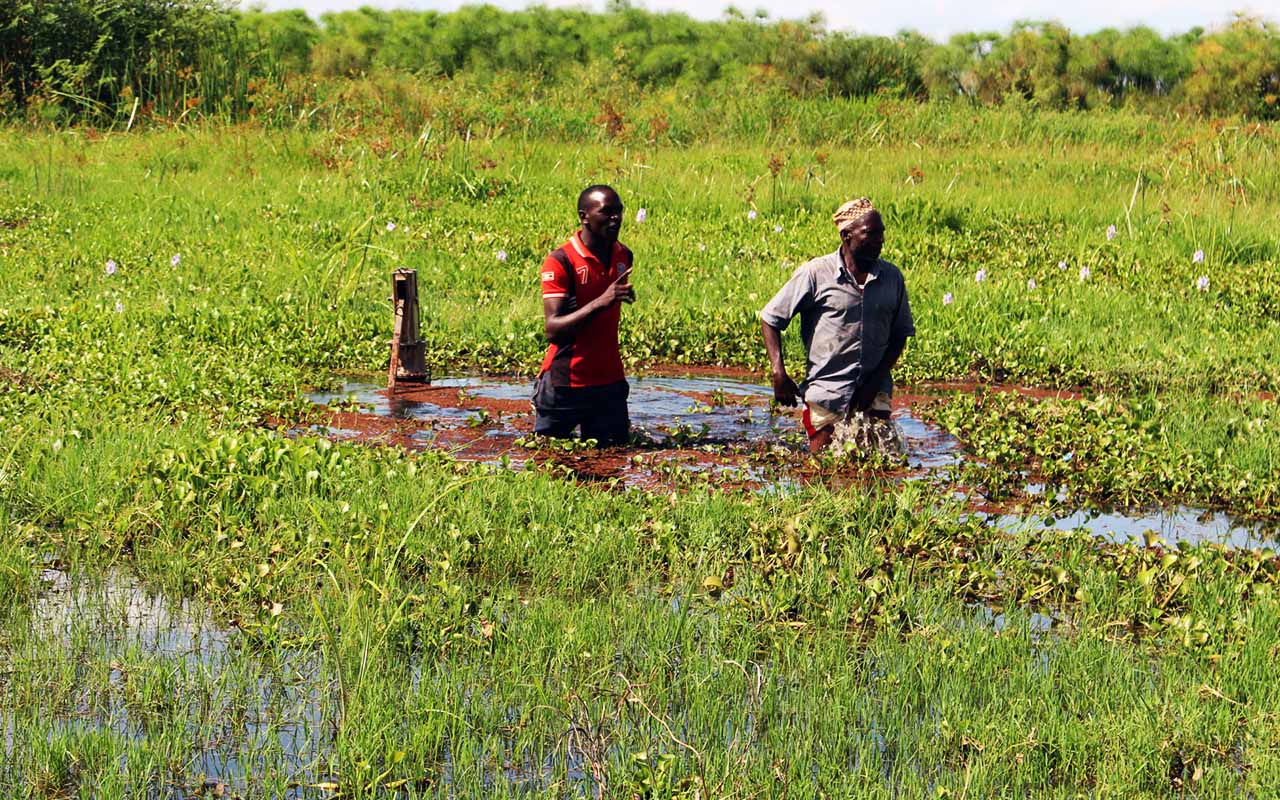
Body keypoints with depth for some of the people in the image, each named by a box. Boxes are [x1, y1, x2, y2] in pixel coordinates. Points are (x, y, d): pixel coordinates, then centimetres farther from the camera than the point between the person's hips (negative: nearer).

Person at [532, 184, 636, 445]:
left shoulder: (624, 257, 6)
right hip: (565, 383, -5)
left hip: (610, 382, 5)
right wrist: (600, 303, -31)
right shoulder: (560, 261, -15)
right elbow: (553, 330, -23)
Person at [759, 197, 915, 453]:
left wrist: (875, 382, -2)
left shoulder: (892, 277, 5)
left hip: (874, 393, 3)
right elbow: (770, 319, -1)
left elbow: (899, 336, 11)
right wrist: (779, 374, -10)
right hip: (826, 391, -3)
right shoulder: (816, 273, -6)